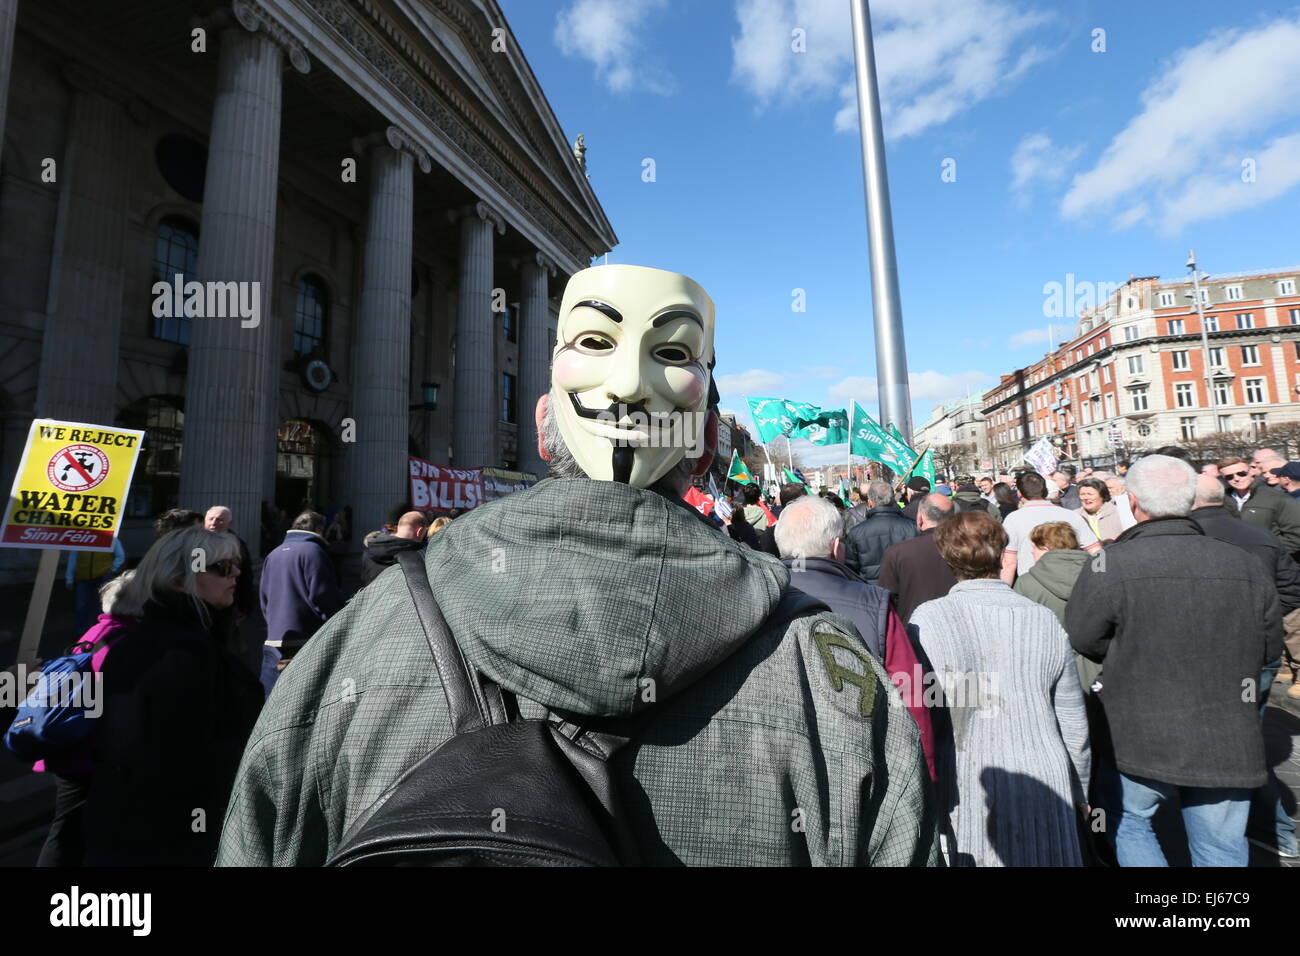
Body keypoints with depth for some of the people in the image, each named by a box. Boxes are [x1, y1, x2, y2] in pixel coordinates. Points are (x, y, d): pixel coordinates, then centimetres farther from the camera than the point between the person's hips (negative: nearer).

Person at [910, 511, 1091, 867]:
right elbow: (1074, 726, 7)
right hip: (1043, 794, 3)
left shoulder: (928, 620, -14)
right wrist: (1079, 793, 23)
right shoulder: (1045, 620, -2)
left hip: (962, 797, -3)